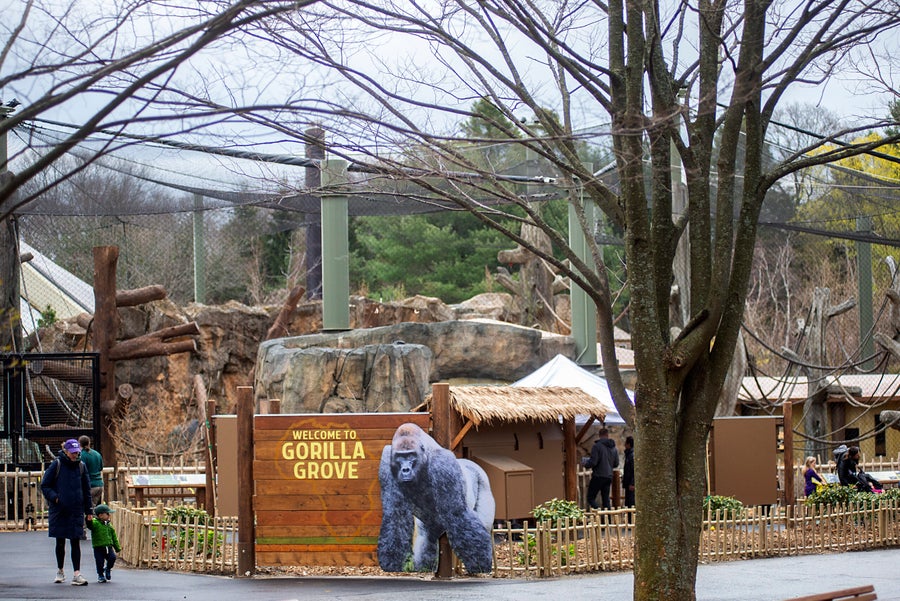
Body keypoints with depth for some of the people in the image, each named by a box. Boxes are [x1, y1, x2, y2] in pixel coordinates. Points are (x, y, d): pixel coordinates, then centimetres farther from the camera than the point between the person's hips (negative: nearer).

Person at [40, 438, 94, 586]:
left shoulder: (81, 466, 5)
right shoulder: (57, 465, -3)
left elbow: (86, 489, 12)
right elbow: (44, 485, 1)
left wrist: (88, 510, 10)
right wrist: (54, 497, -15)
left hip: (76, 511, 1)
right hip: (59, 510, -1)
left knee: (76, 542, -5)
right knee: (60, 542, 9)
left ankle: (77, 574, -9)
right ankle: (60, 571, 25)